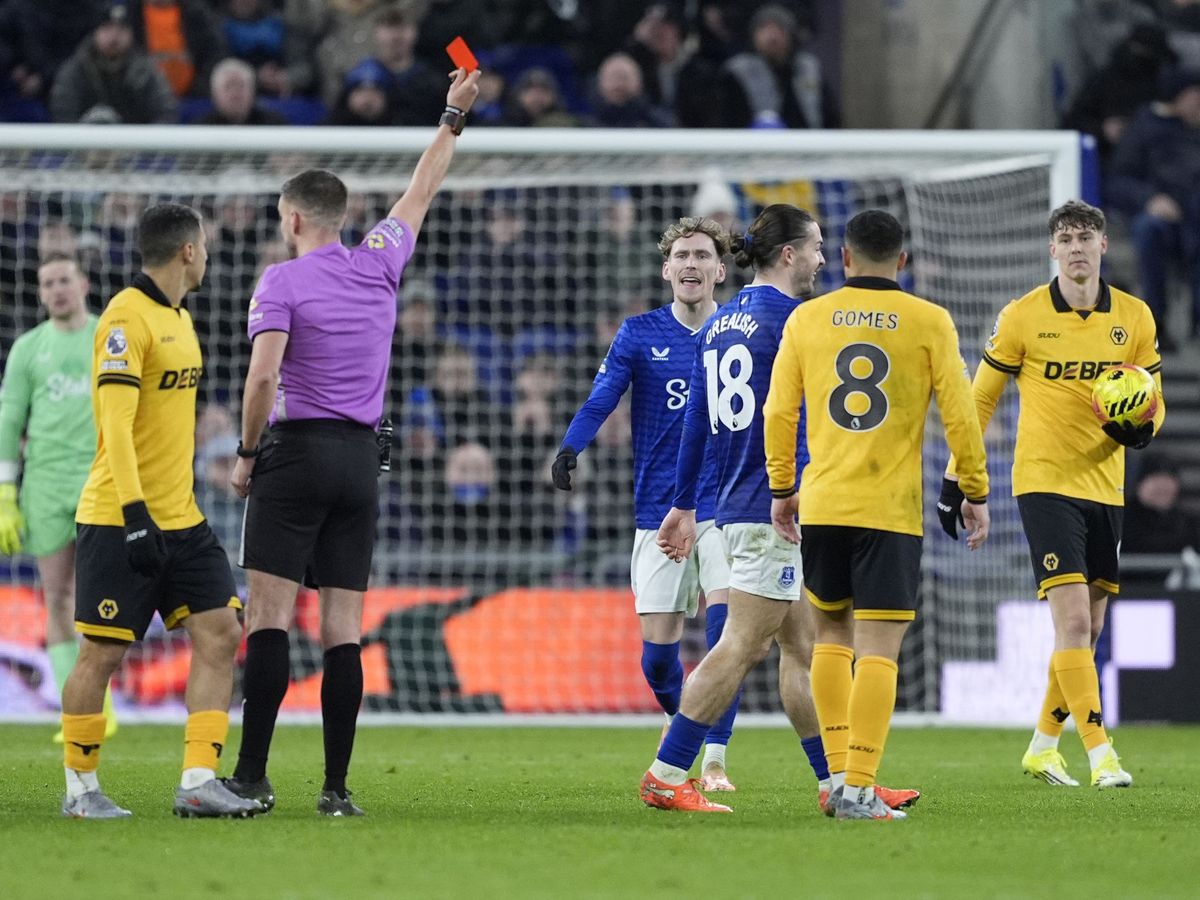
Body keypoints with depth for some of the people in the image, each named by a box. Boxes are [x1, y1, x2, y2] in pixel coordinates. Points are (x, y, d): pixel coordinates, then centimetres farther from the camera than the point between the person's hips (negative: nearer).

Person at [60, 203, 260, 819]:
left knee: (220, 633, -3)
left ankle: (198, 782, -4)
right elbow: (116, 425, -22)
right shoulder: (127, 318, -14)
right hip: (118, 518, -9)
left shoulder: (179, 318, 15)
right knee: (104, 652, -2)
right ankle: (80, 789, 11)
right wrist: (135, 512, -28)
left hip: (180, 519, 9)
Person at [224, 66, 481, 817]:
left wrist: (246, 453, -4)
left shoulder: (283, 281, -5)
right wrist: (453, 119, 36)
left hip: (298, 452, -5)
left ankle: (252, 775, -12)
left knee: (270, 616, -6)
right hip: (361, 458, 5)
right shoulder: (379, 267, 9)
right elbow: (420, 196, 26)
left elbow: (263, 374, -16)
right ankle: (337, 786, -1)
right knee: (344, 629, 3)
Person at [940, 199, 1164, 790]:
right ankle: (1100, 754, -17)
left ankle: (1043, 745, 26)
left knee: (1087, 631, 11)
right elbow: (978, 400, 2)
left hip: (1104, 487, 5)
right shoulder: (1023, 317, -5)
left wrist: (1141, 428, -13)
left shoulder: (1134, 318, 4)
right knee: (1073, 620, -16)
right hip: (1044, 482, -5)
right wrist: (955, 477, 0)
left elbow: (1153, 402, 11)